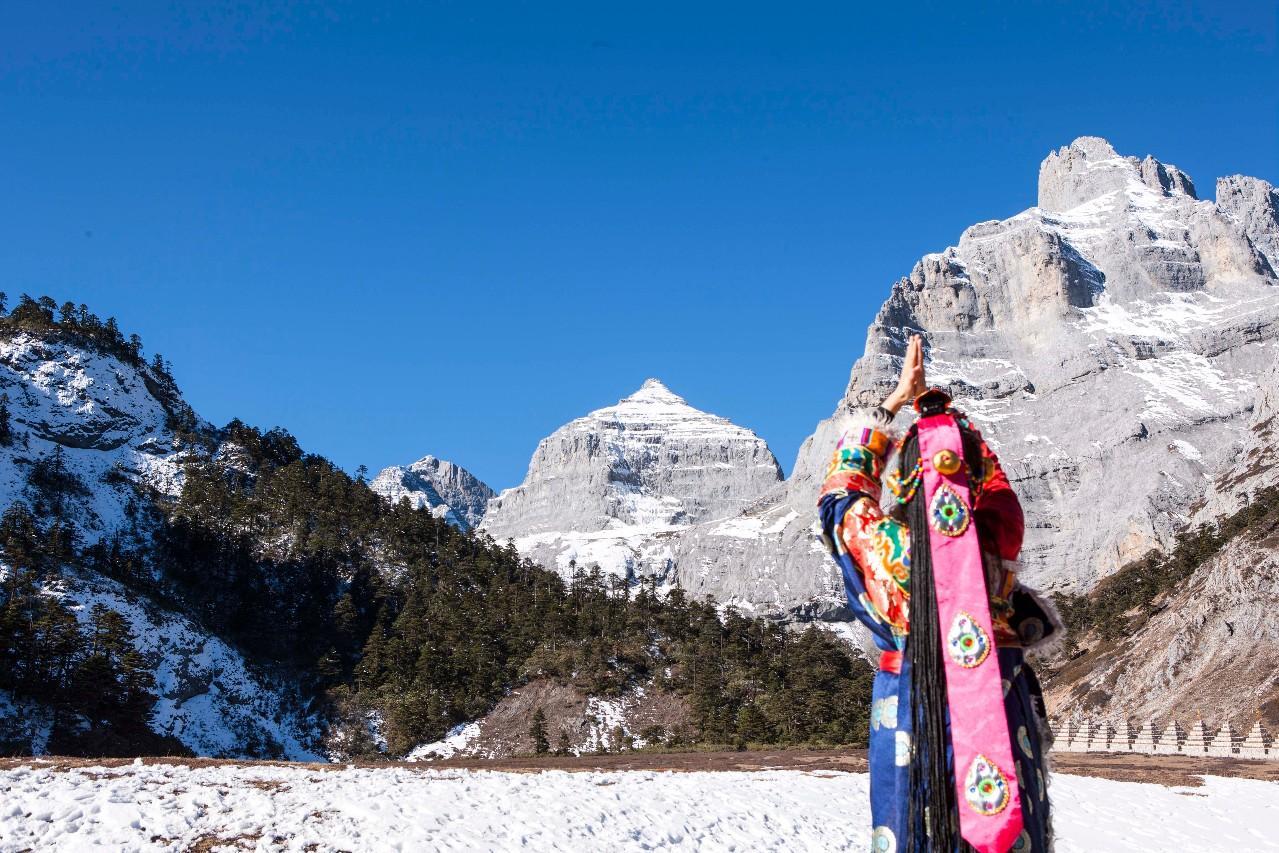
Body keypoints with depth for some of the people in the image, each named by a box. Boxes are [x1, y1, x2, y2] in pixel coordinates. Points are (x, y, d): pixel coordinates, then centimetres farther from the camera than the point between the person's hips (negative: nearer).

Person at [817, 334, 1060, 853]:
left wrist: (898, 397, 11)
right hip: (1000, 714, 0)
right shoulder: (1000, 530, -12)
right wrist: (935, 404, 19)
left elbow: (842, 481, 5)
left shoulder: (879, 541, -15)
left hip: (908, 712, 0)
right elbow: (993, 478, 10)